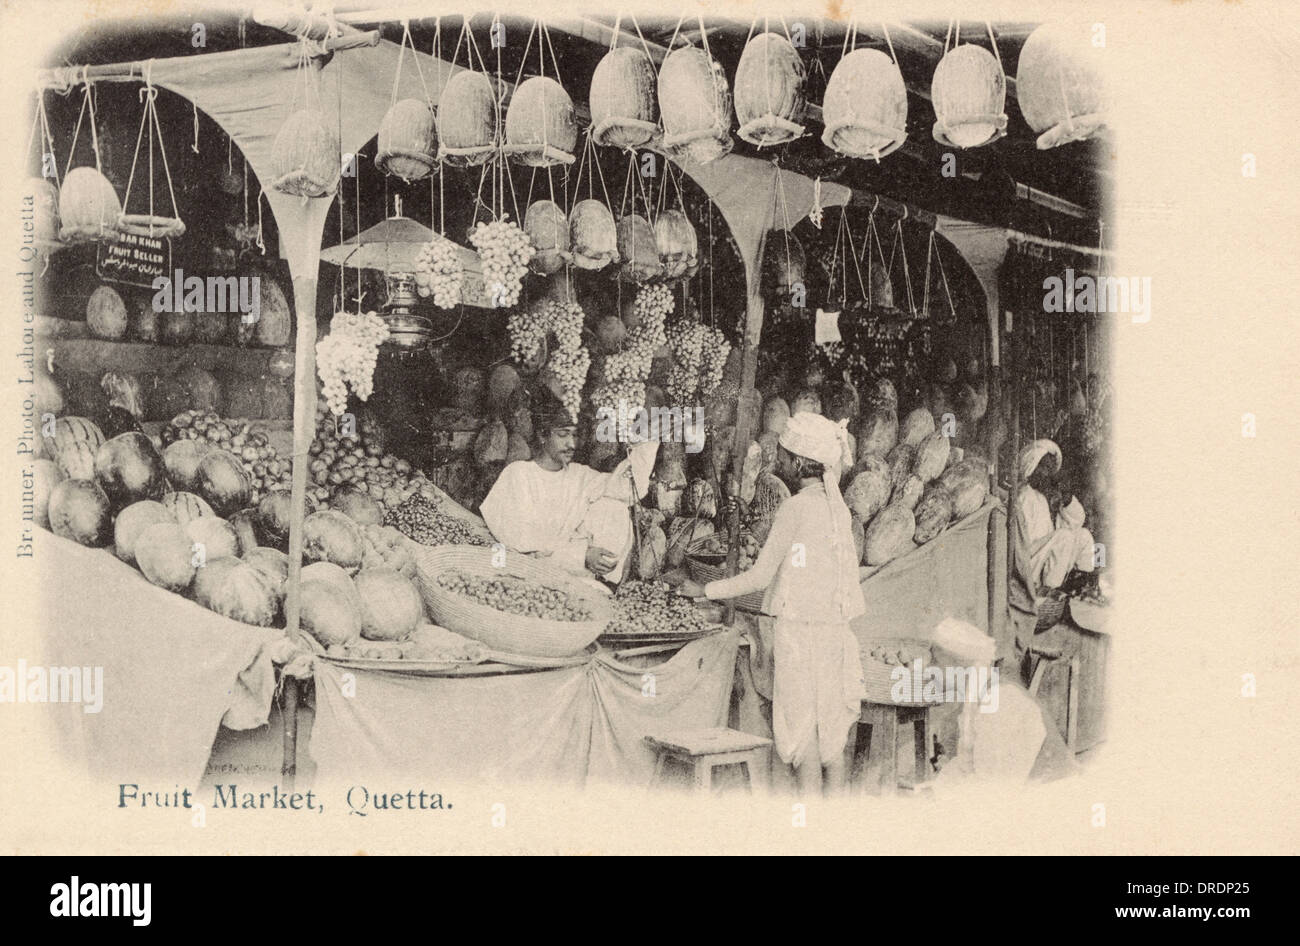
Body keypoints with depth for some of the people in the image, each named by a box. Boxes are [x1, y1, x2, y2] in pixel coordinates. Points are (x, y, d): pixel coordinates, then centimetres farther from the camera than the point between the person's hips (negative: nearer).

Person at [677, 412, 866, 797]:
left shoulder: (796, 507, -12)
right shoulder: (837, 506, 9)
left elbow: (760, 576, -10)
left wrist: (705, 590, 0)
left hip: (801, 629, -7)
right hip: (835, 628, 7)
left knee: (803, 733, -2)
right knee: (832, 737, 11)